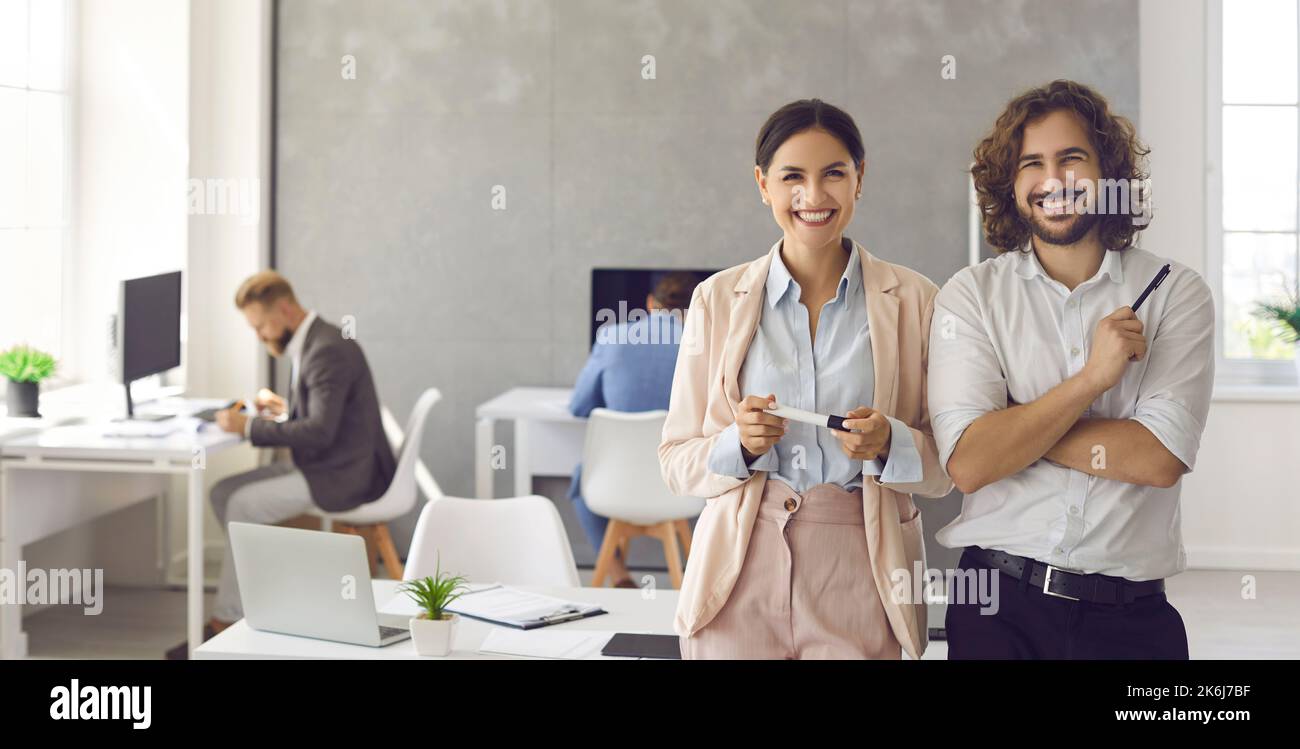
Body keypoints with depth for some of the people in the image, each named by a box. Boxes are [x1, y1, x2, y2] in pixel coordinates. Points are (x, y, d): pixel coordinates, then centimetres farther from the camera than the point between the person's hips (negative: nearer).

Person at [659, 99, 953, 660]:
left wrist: (888, 443, -16)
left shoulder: (913, 300, 1)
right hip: (743, 578, 1)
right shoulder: (718, 299, 3)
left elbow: (947, 467, 3)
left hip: (861, 577, 0)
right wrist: (740, 443, -15)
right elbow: (676, 462, 4)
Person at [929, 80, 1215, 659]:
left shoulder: (1176, 293, 0)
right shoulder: (970, 296, -1)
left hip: (1129, 615, 0)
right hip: (998, 608, 0)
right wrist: (1092, 378, -16)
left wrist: (1013, 425, -10)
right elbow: (967, 463, -13)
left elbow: (1161, 457, -12)